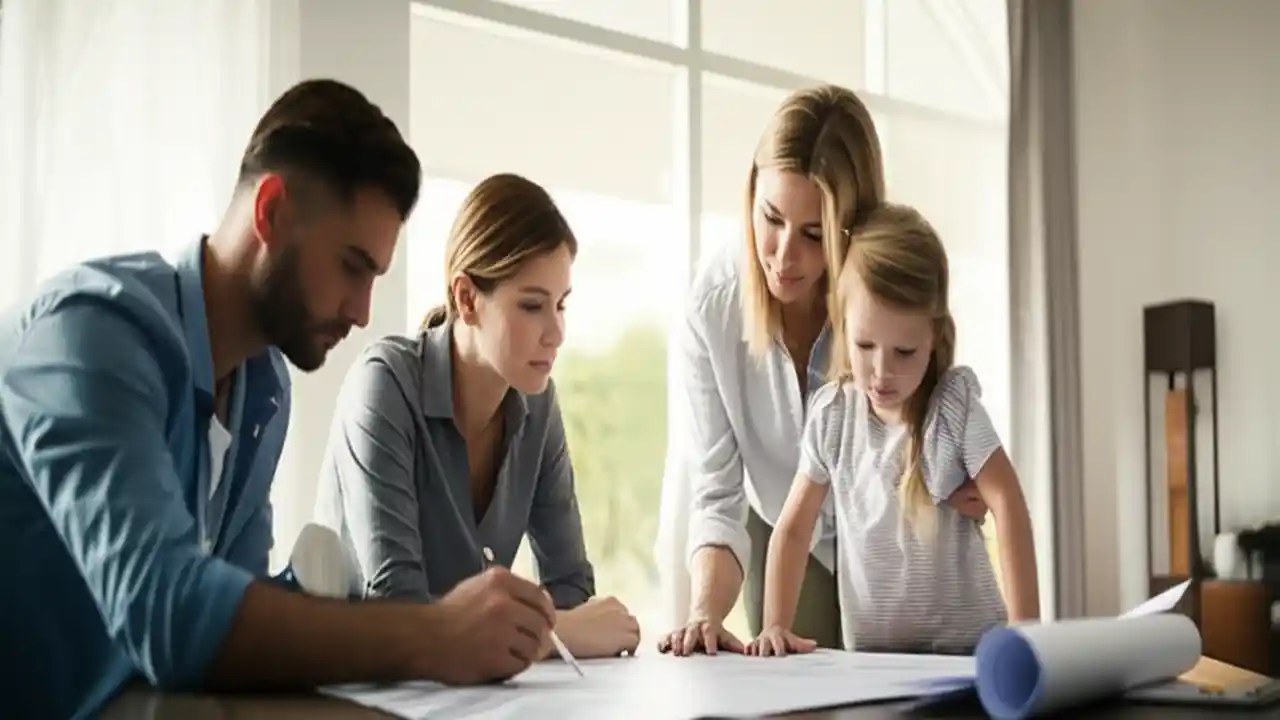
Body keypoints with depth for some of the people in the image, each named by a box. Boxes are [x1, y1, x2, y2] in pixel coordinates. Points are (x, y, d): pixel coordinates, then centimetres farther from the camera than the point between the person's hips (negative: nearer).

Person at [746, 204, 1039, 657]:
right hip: (867, 651, 3)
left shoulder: (954, 406, -10)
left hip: (963, 646, -2)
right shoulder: (830, 415, -1)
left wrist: (1024, 627, -21)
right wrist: (776, 626, -3)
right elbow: (793, 528, 6)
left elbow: (1007, 503, -15)